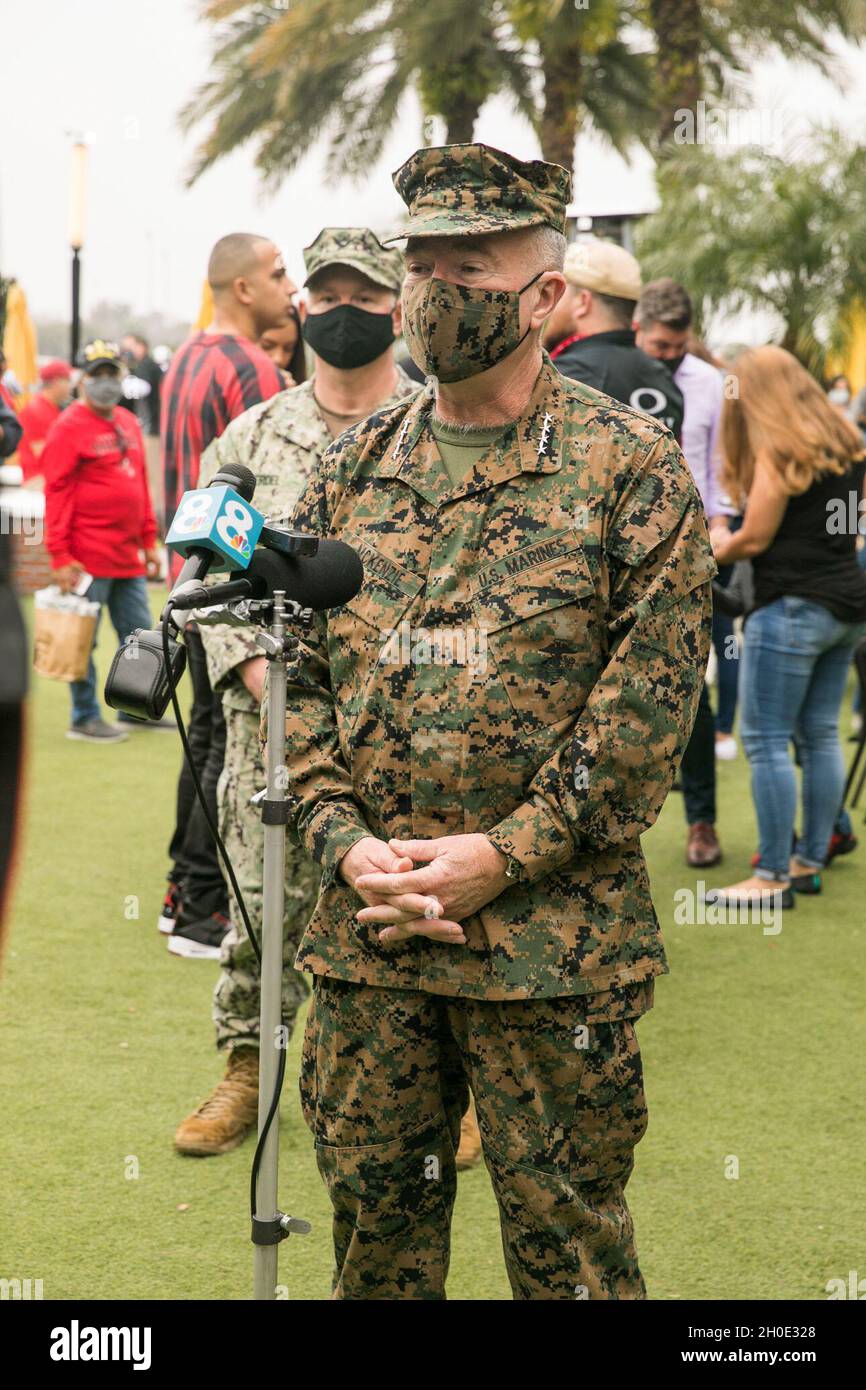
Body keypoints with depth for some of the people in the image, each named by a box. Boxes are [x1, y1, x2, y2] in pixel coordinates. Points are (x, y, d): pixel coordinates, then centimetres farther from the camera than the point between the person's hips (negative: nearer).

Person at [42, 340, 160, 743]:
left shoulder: (129, 424, 14)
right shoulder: (69, 427, -9)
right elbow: (56, 493, -12)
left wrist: (150, 540, 17)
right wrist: (60, 555, -17)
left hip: (129, 557, 8)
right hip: (89, 557, -8)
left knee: (139, 633, 12)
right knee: (84, 639, 1)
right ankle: (84, 719, 8)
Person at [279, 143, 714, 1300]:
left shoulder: (631, 467, -5)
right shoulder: (351, 471, 10)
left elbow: (652, 697, -10)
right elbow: (298, 675, 10)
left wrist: (503, 856, -14)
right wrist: (346, 843, -5)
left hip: (551, 938, -4)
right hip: (364, 934, 4)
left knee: (566, 1240, 6)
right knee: (375, 1221, 14)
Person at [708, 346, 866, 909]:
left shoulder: (777, 451, -12)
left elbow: (755, 539, -11)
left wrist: (719, 547, 8)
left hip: (792, 606, -9)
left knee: (767, 741, -4)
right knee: (821, 734, 13)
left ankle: (773, 878, -4)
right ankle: (810, 861, 18)